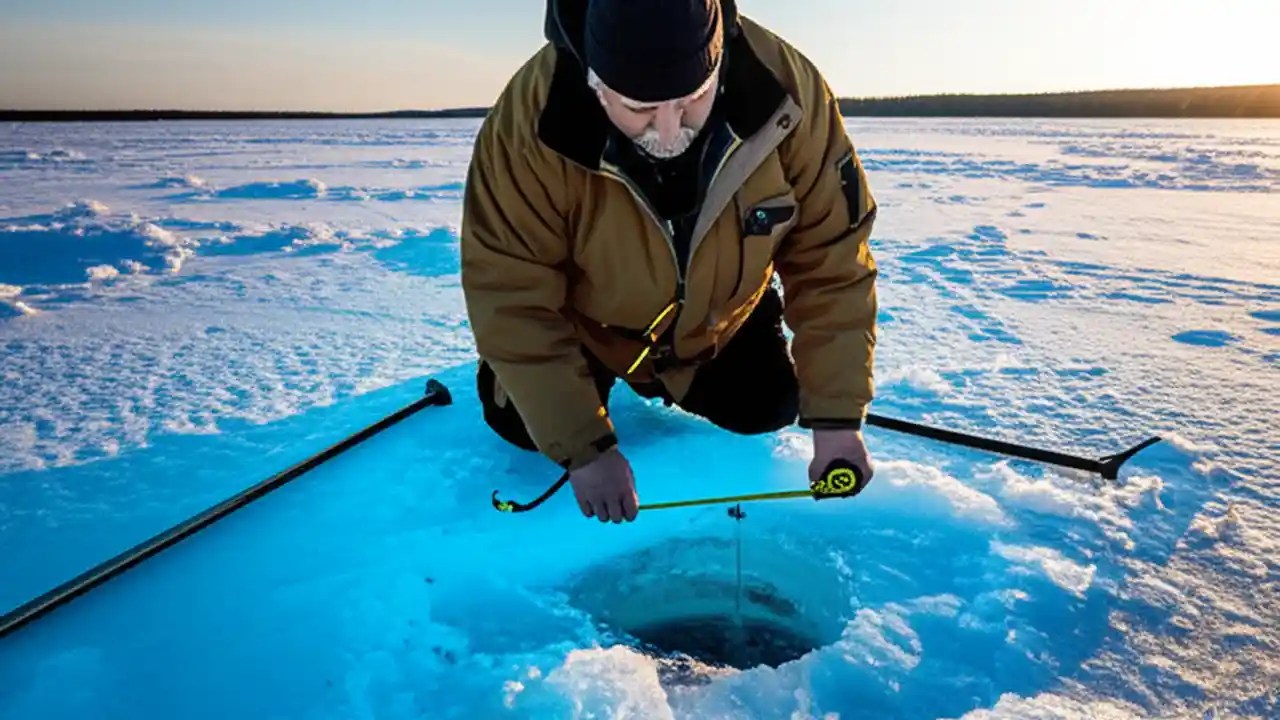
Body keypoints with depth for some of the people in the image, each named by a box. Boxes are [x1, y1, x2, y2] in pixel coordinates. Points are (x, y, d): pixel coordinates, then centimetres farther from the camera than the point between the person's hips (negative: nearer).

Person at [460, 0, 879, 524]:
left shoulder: (786, 88, -32)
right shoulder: (529, 122, -36)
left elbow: (832, 260, -24)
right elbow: (511, 299, -29)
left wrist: (837, 417, -28)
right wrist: (582, 445, -31)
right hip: (587, 325, -1)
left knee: (766, 411, 10)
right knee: (524, 426, 3)